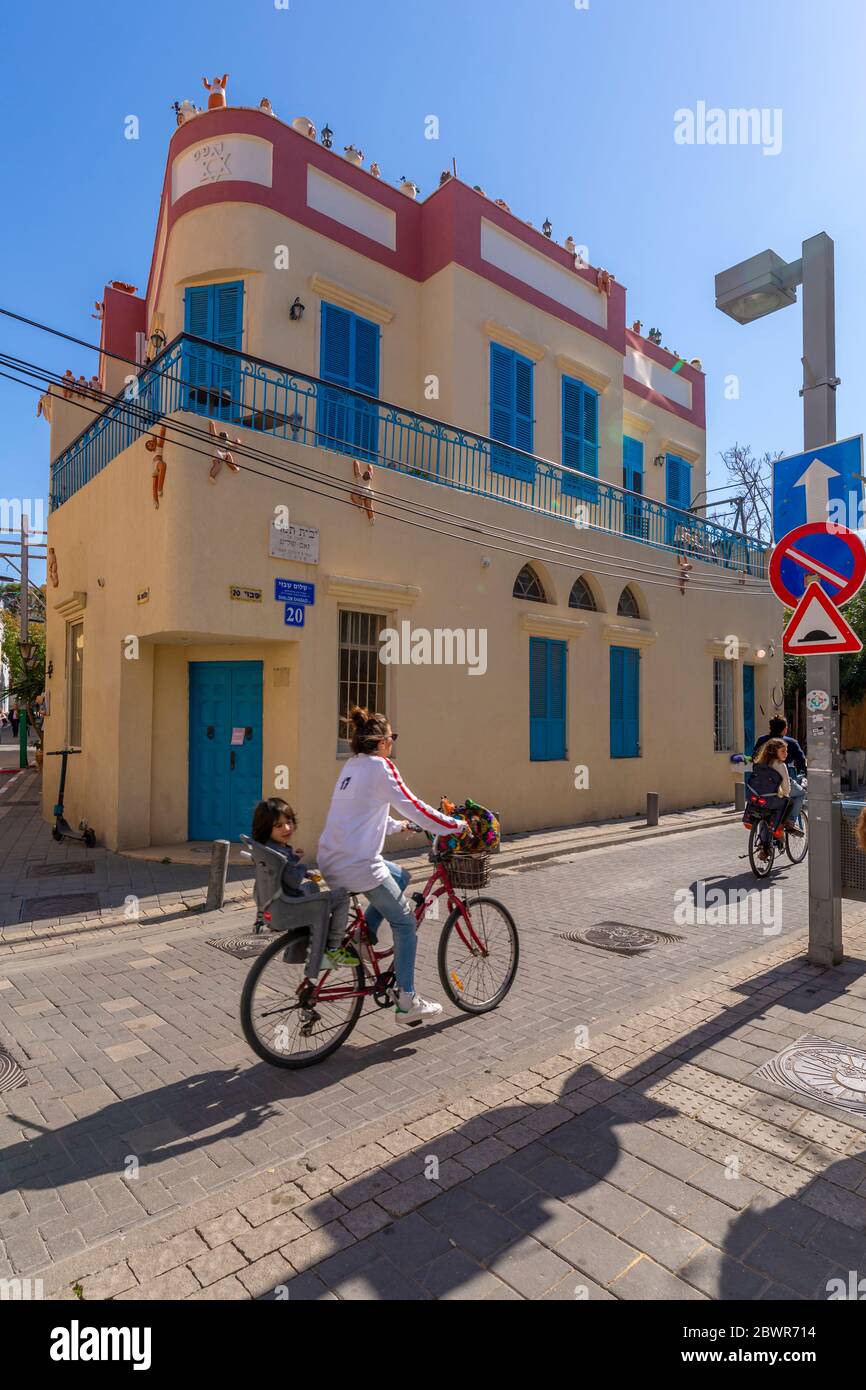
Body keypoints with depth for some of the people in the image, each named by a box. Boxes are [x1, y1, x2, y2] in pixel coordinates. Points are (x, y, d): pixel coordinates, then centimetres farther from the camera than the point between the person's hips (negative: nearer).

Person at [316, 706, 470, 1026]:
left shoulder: (350, 767, 15)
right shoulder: (380, 766, -10)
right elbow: (414, 806, -11)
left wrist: (399, 825, 35)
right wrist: (456, 825, 0)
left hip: (331, 861, 8)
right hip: (359, 865, -8)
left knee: (400, 876, 28)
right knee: (405, 924, 6)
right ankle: (407, 1003, 10)